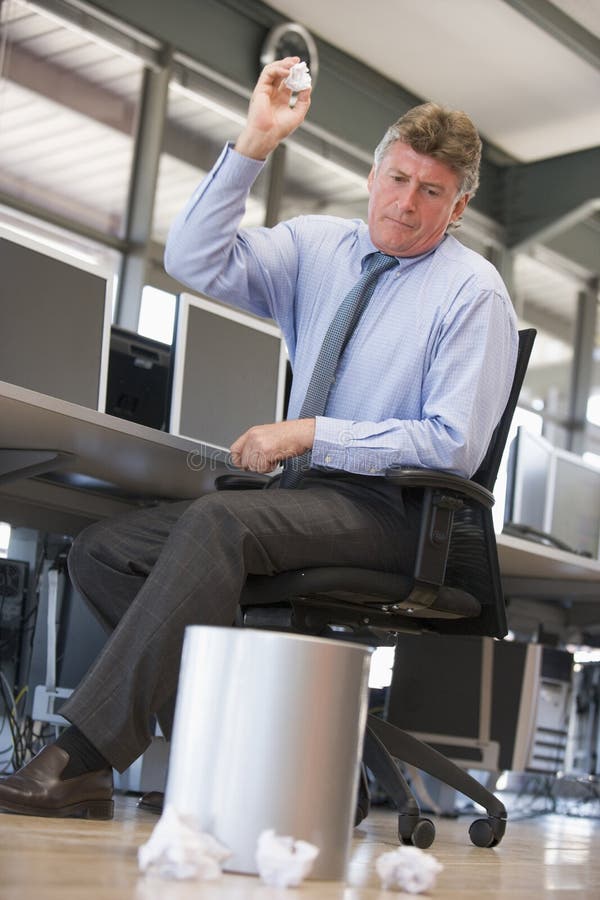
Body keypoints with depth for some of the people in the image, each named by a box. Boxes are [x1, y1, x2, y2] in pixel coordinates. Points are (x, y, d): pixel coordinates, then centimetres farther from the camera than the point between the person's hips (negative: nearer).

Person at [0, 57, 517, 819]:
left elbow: (455, 445, -11)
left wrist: (309, 435, -16)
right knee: (100, 551, -7)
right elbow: (194, 261, 0)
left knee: (218, 521, -35)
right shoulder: (317, 247, 12)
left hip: (390, 511, -7)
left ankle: (83, 759, -37)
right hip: (306, 492, 7)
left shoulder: (473, 292, -3)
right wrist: (253, 146, -8)